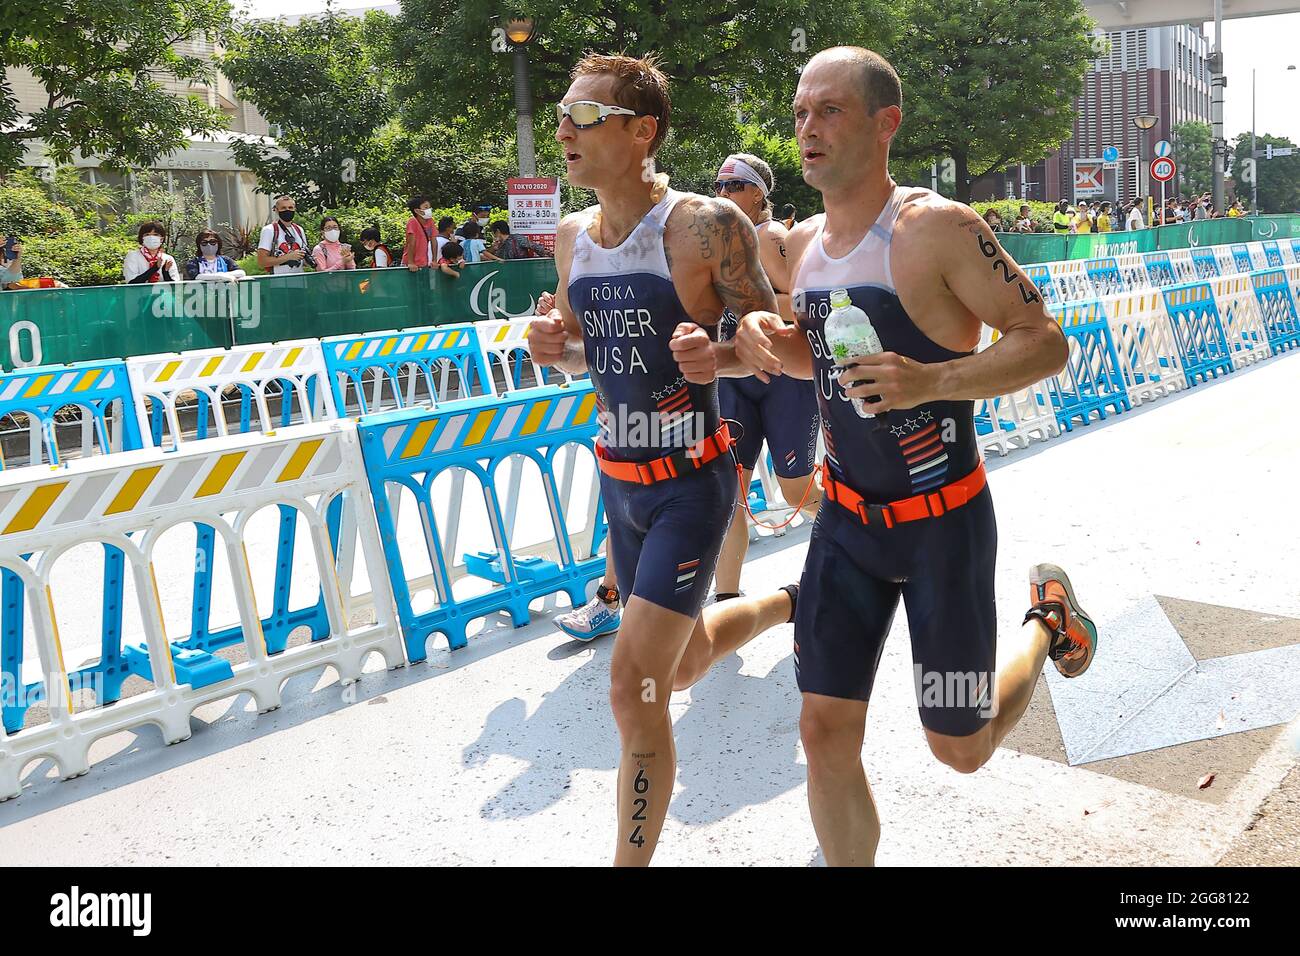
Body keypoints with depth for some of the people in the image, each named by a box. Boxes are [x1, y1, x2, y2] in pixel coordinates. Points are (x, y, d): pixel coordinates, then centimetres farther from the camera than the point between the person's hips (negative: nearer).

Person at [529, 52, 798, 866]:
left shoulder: (705, 225, -17)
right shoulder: (573, 236, 3)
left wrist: (718, 354, -33)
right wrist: (556, 349, -8)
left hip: (690, 481, -7)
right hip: (618, 475, 7)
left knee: (634, 689, -9)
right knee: (683, 669, 24)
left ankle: (632, 858, 13)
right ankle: (790, 603, 54)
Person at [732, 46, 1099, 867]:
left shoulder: (937, 227, -17)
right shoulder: (805, 243, 4)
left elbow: (1045, 342, -14)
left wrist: (935, 381, -30)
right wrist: (768, 340, -3)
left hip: (942, 521, -5)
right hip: (846, 516, 5)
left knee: (962, 748, 9)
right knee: (827, 735, 4)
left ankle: (1047, 616, 36)